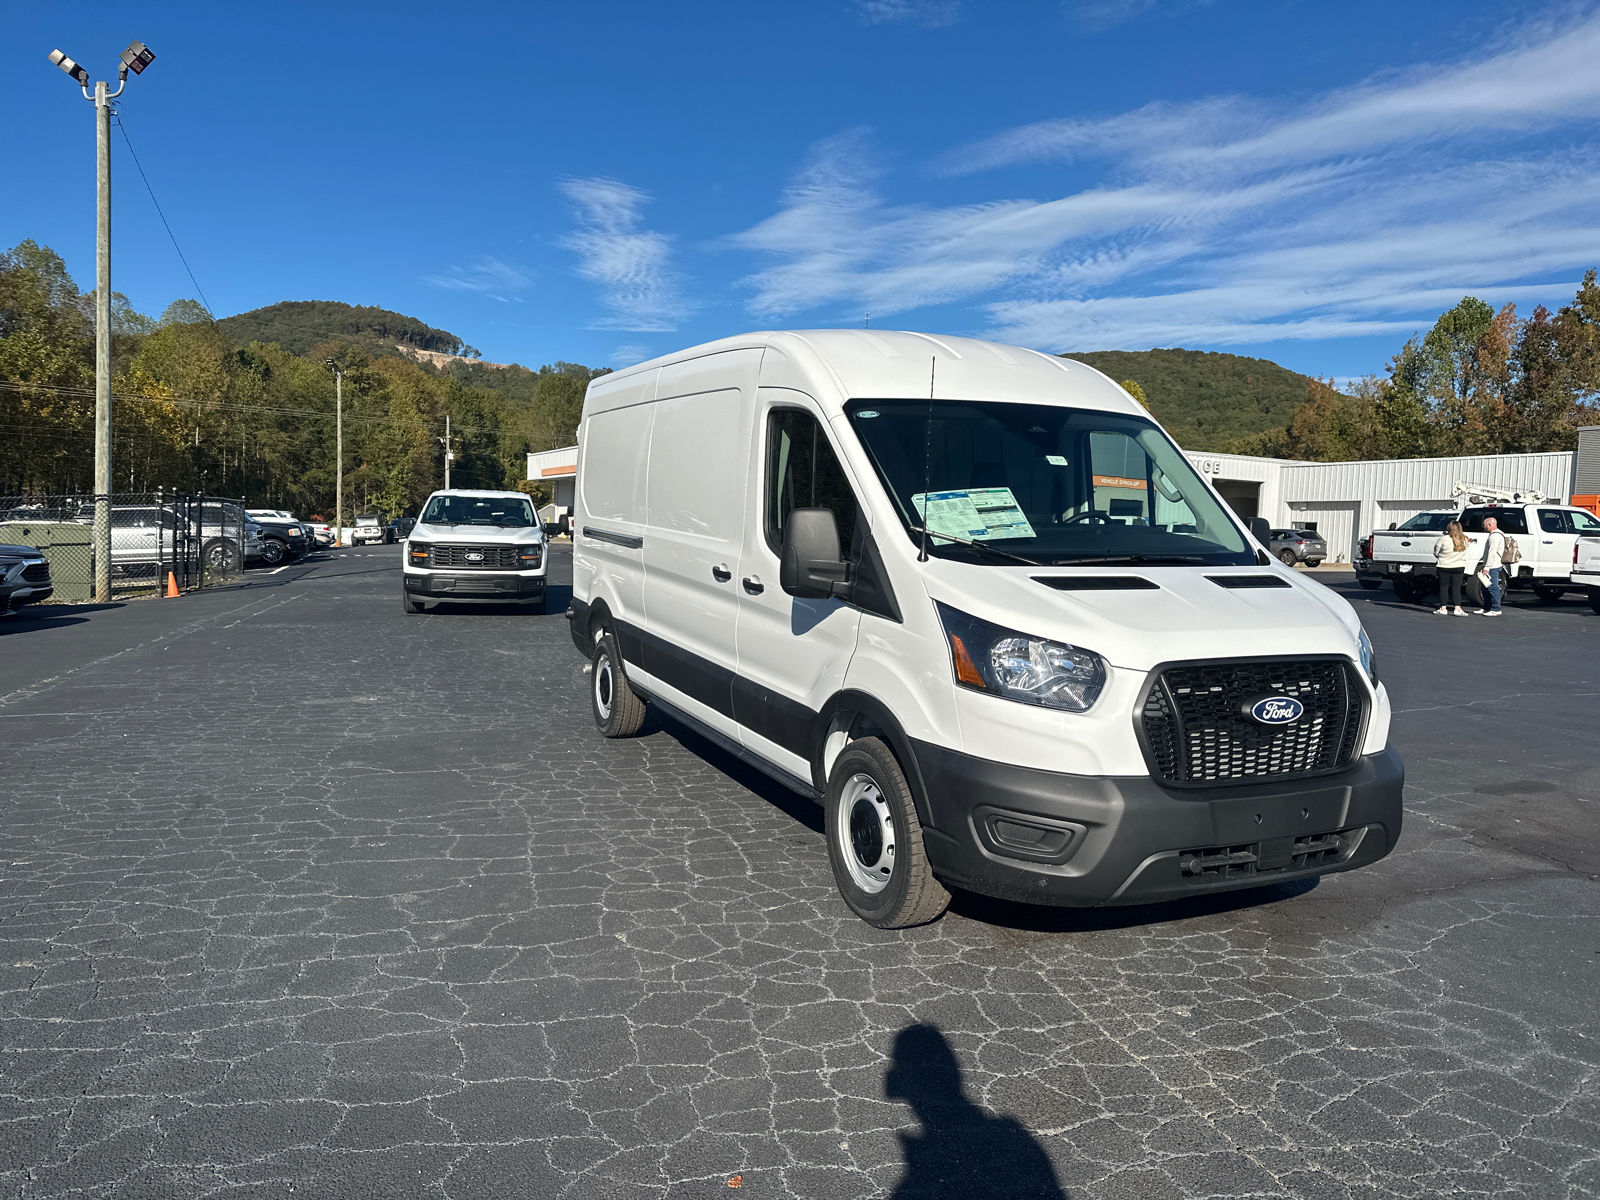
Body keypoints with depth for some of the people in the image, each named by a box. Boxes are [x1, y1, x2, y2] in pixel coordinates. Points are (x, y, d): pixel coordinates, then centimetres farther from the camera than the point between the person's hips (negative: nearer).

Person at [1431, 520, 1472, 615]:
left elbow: (1436, 552, -3)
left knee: (1444, 587, 5)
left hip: (1445, 567, -3)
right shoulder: (1465, 540, -2)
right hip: (1459, 567, 3)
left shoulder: (1444, 539, -12)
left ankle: (1443, 608, 5)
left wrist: (1440, 557, 16)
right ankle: (1457, 609, 0)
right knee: (1456, 588, 5)